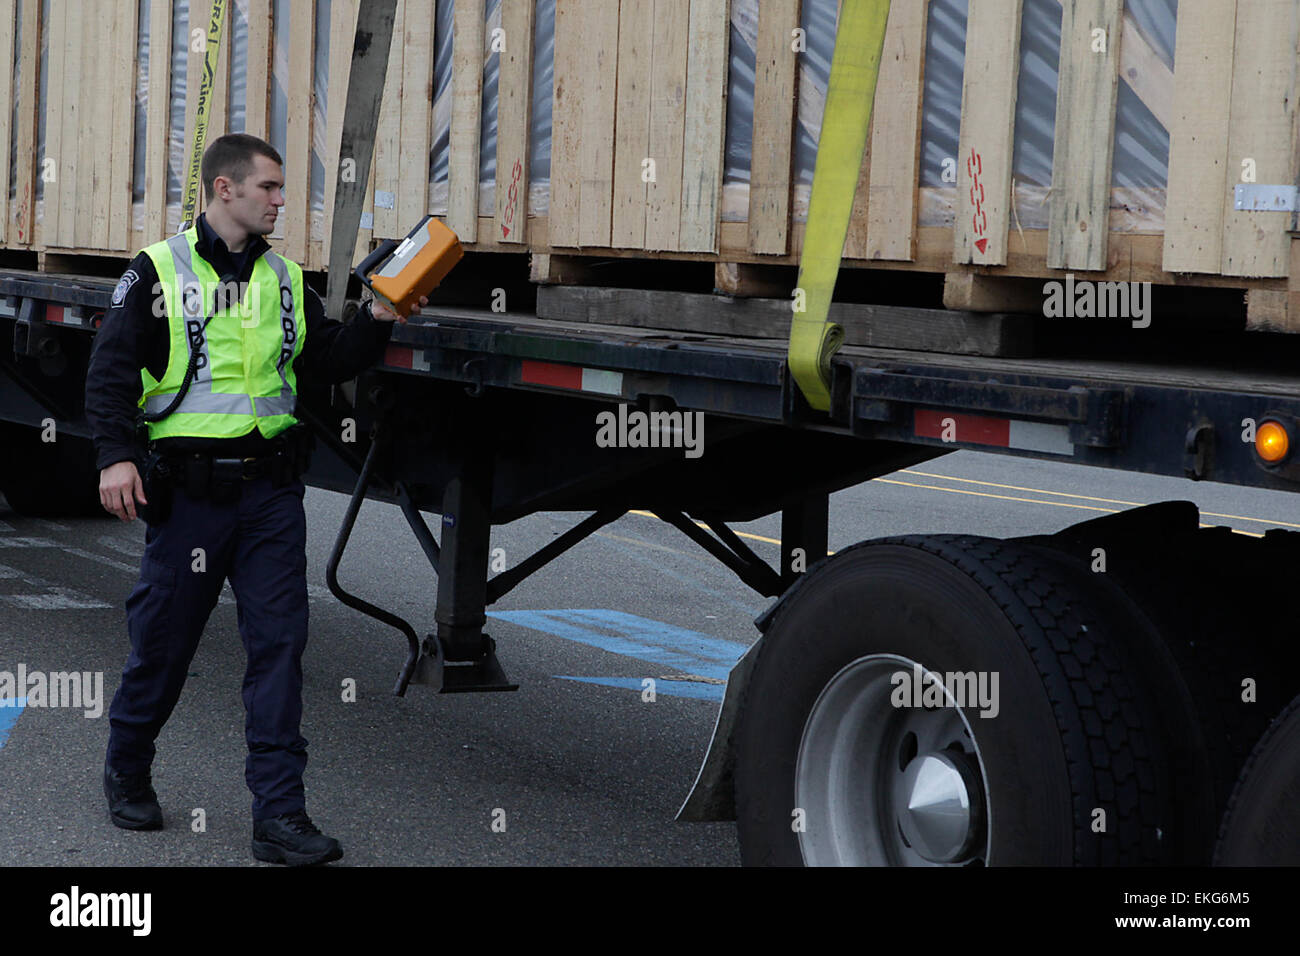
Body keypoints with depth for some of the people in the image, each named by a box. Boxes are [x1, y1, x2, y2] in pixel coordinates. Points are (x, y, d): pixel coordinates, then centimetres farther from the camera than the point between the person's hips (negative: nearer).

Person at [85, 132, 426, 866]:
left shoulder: (285, 280, 12)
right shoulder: (159, 273, -2)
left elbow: (330, 360, 13)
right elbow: (112, 369, -6)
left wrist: (379, 322, -3)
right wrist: (115, 455, -18)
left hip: (270, 489, 4)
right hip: (189, 492, -4)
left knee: (280, 642, -3)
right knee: (163, 643, 7)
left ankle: (280, 813, -1)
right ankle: (128, 774, 31)